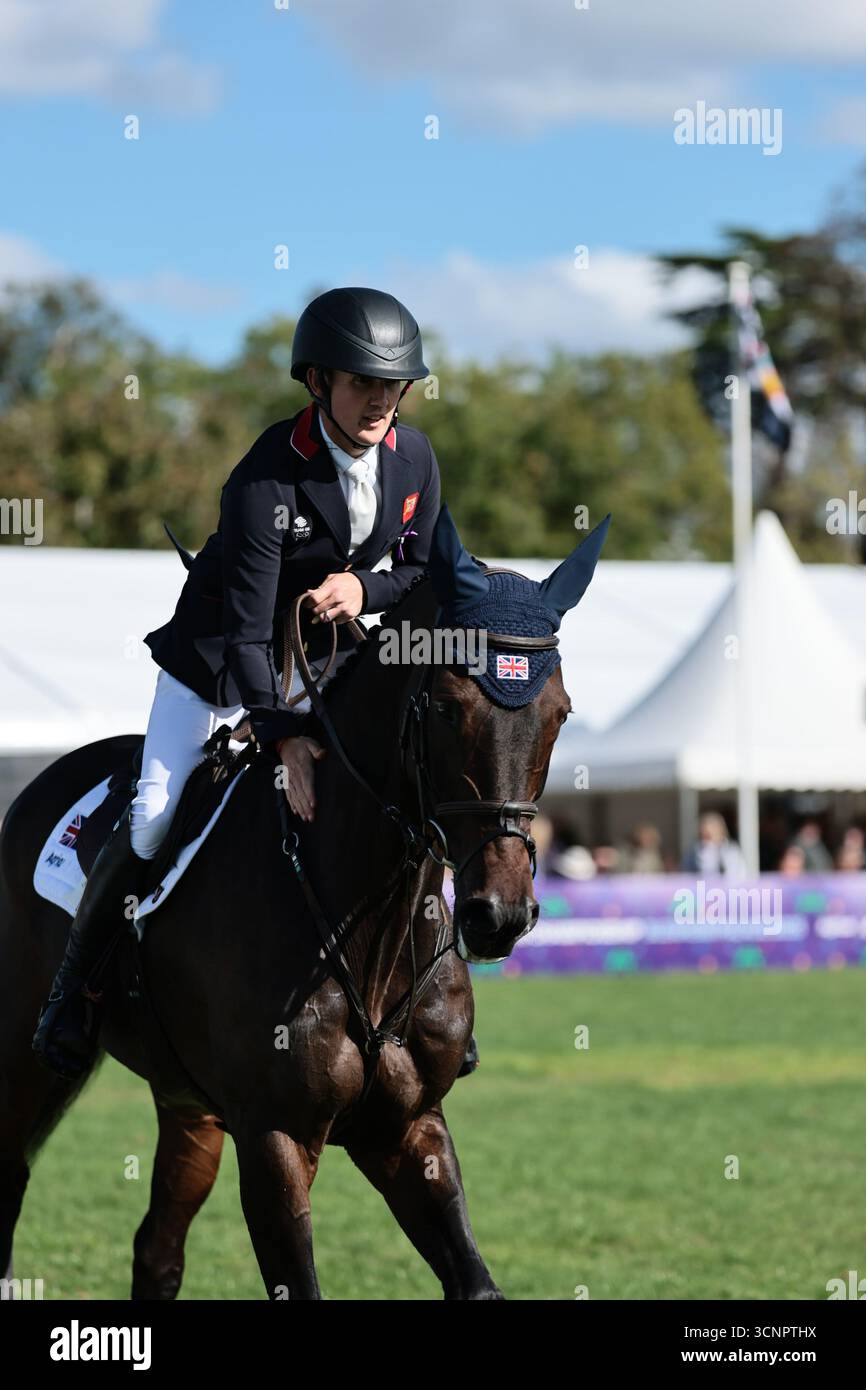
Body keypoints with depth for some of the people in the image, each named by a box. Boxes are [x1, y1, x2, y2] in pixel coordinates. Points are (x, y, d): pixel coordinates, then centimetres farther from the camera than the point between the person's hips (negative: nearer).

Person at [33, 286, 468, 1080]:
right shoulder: (267, 481, -29)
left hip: (326, 657, 5)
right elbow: (245, 628, -31)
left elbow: (428, 570, 2)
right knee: (152, 822, -13)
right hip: (218, 657, -5)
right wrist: (283, 736, -40)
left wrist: (365, 588, -21)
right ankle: (77, 981, 9)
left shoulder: (415, 459, -12)